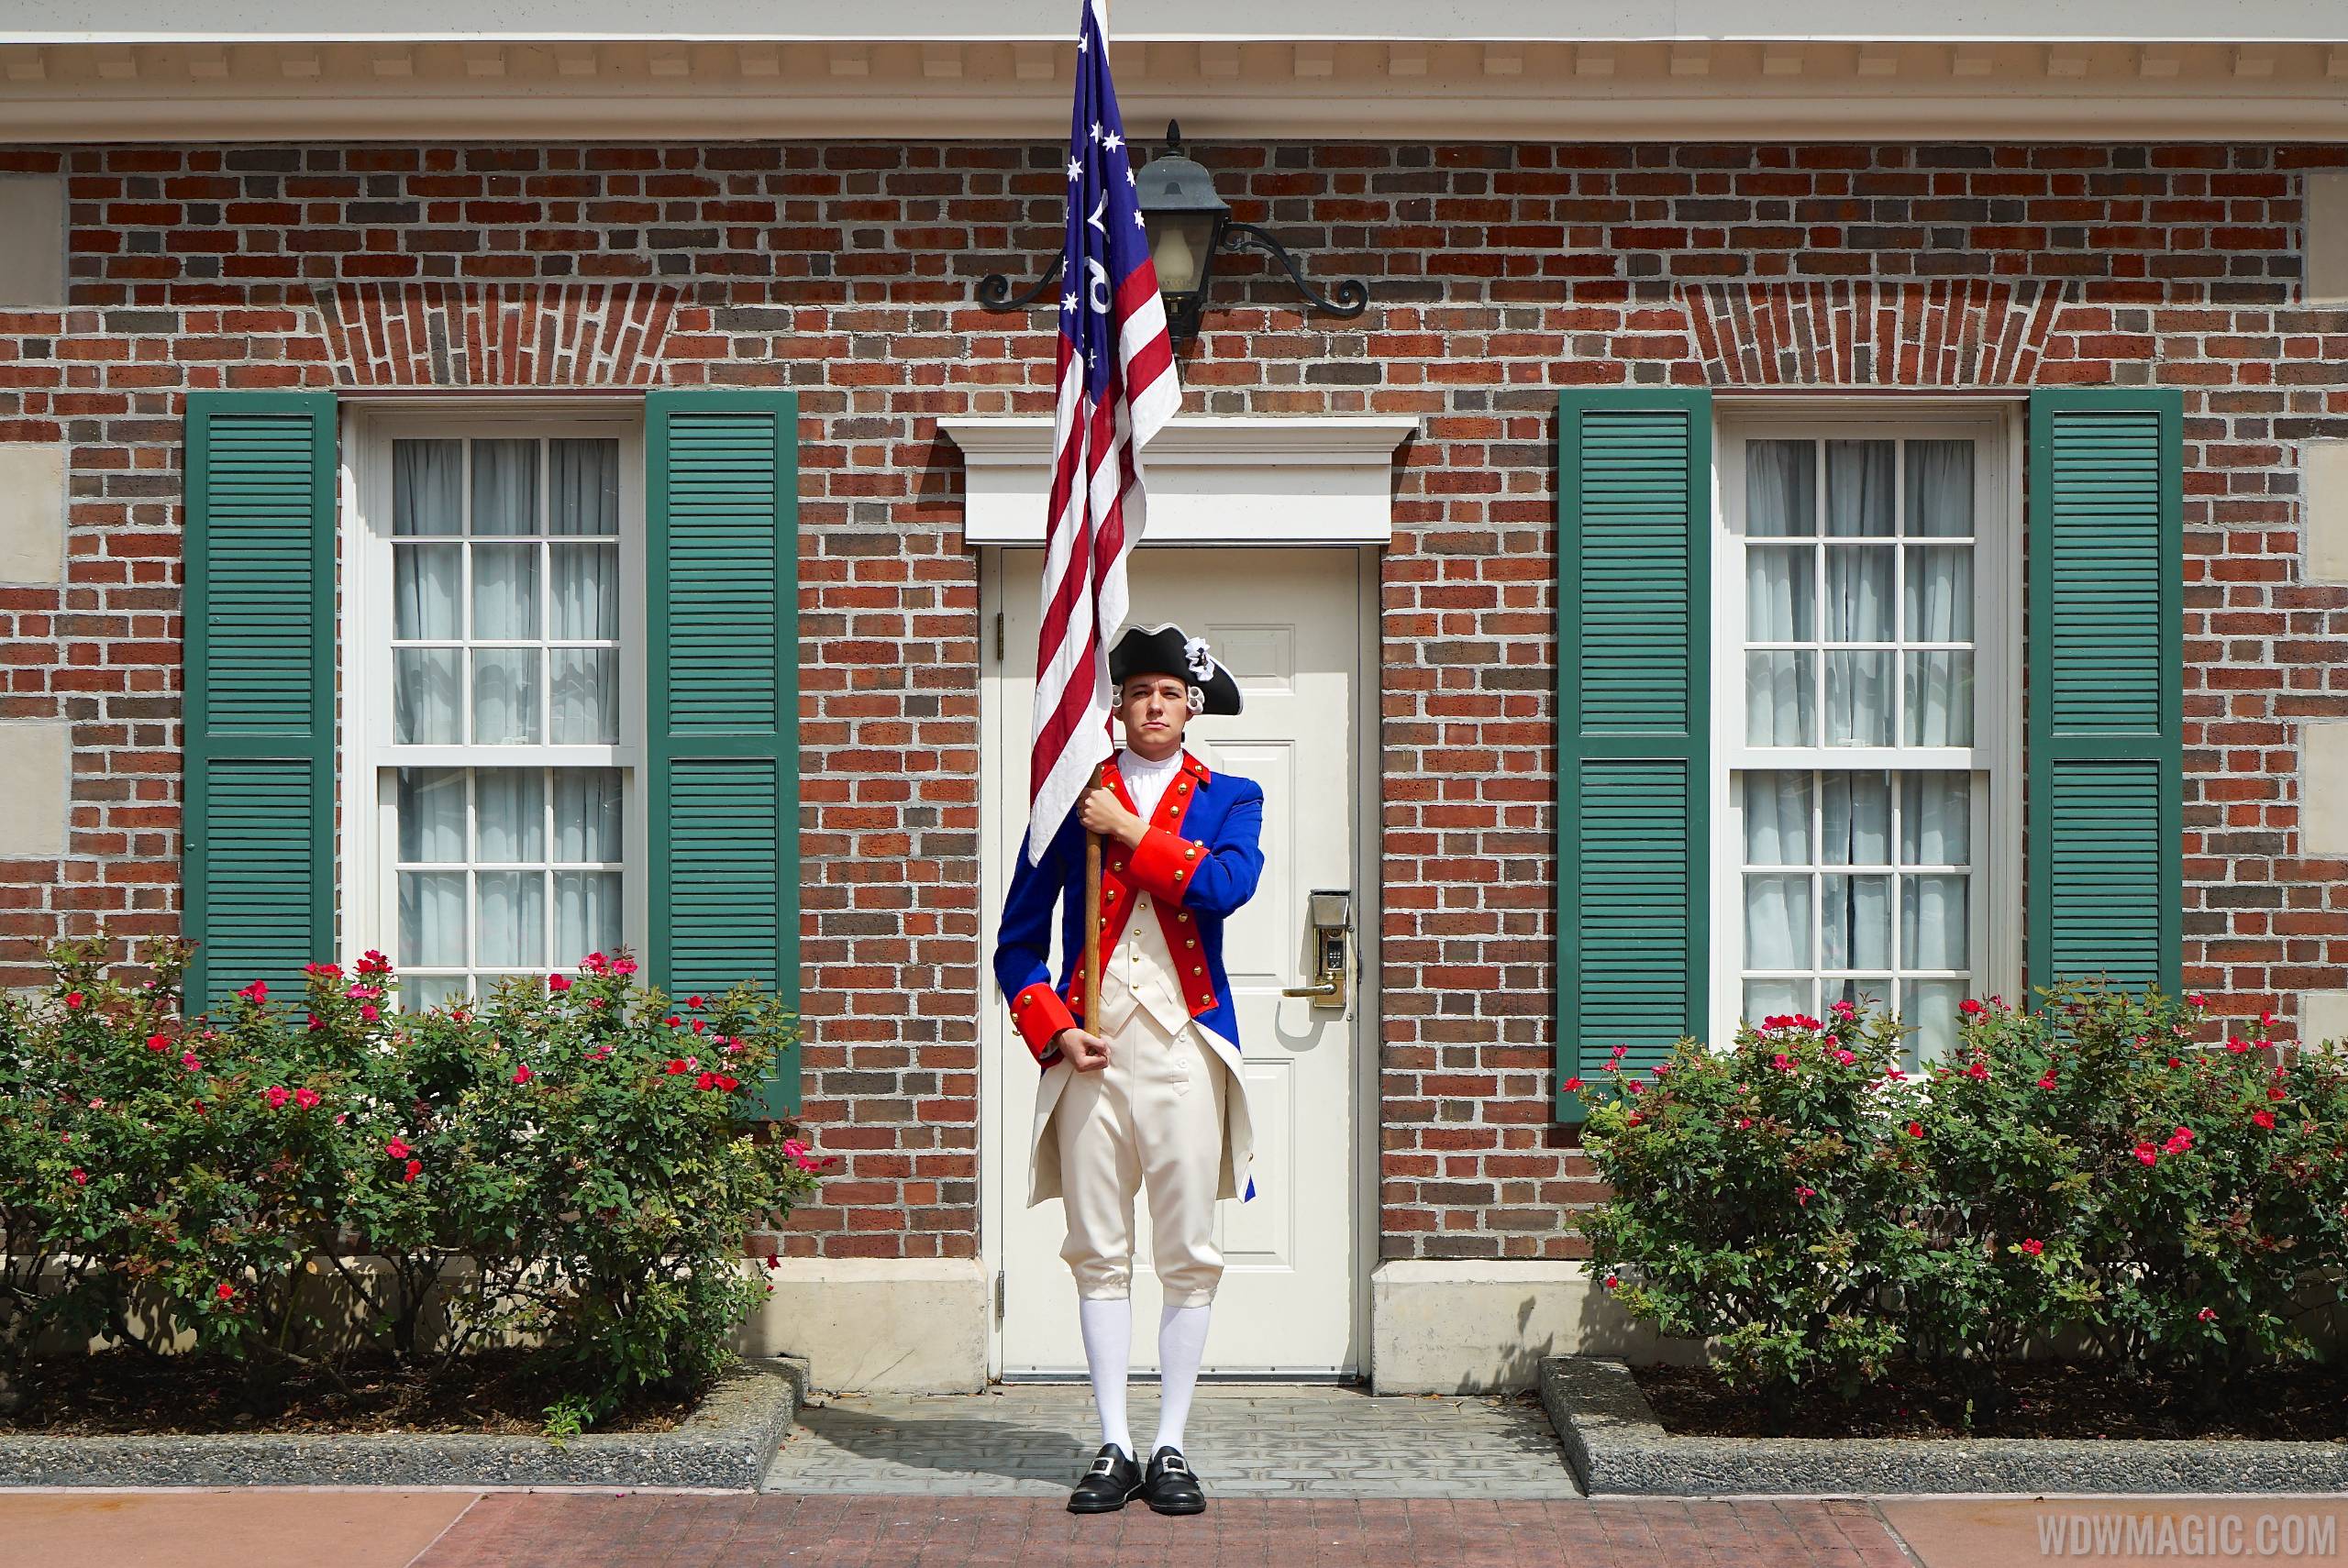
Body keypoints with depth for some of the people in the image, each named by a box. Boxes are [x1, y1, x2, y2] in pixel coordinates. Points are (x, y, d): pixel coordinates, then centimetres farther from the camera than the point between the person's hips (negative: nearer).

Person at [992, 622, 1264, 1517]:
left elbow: (1228, 884, -13)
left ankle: (1170, 1449, 10)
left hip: (1185, 1048, 0)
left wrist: (1130, 832, -9)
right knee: (1098, 1252, 3)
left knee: (1188, 1256, 1)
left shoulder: (1230, 799, 10)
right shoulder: (1070, 798, 10)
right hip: (1091, 1047, 1)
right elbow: (1017, 941, 9)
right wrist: (1053, 1032, -4)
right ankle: (1114, 1449, 11)